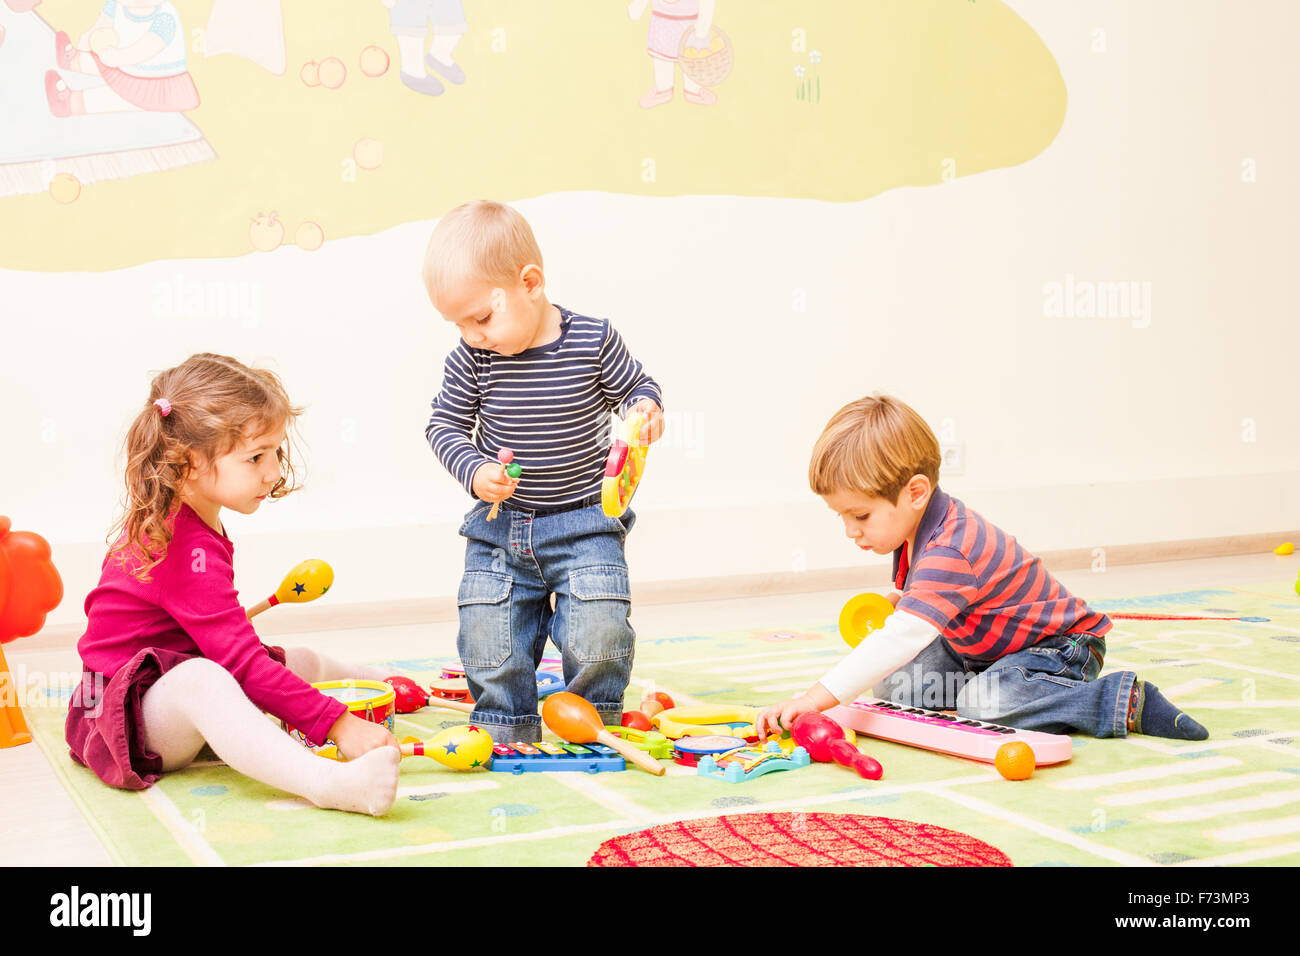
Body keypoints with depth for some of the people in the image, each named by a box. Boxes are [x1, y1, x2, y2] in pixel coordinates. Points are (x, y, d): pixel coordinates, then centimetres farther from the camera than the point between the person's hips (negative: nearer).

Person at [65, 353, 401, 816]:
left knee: (300, 660, 19)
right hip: (129, 720, -11)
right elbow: (241, 660, -34)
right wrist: (338, 724, -37)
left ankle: (365, 679, 55)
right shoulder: (191, 552, -28)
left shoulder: (165, 520, 6)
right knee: (201, 679, -42)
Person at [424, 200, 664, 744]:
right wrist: (474, 471, -15)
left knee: (599, 638, -12)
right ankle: (506, 729, 28)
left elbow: (635, 385, 5)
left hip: (584, 523, -2)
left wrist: (645, 411, -18)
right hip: (499, 525, 2)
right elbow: (444, 426, 3)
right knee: (488, 646, 0)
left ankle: (592, 720, 19)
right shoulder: (472, 358, -8)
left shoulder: (592, 342, -12)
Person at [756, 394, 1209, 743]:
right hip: (981, 647, 9)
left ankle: (1127, 702, -20)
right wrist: (898, 604, -7)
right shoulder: (920, 529, -3)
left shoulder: (950, 552, -34)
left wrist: (815, 698, -49)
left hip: (1062, 645, -9)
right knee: (890, 681, -2)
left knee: (983, 703, -36)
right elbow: (927, 600, 17)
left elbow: (902, 639, -45)